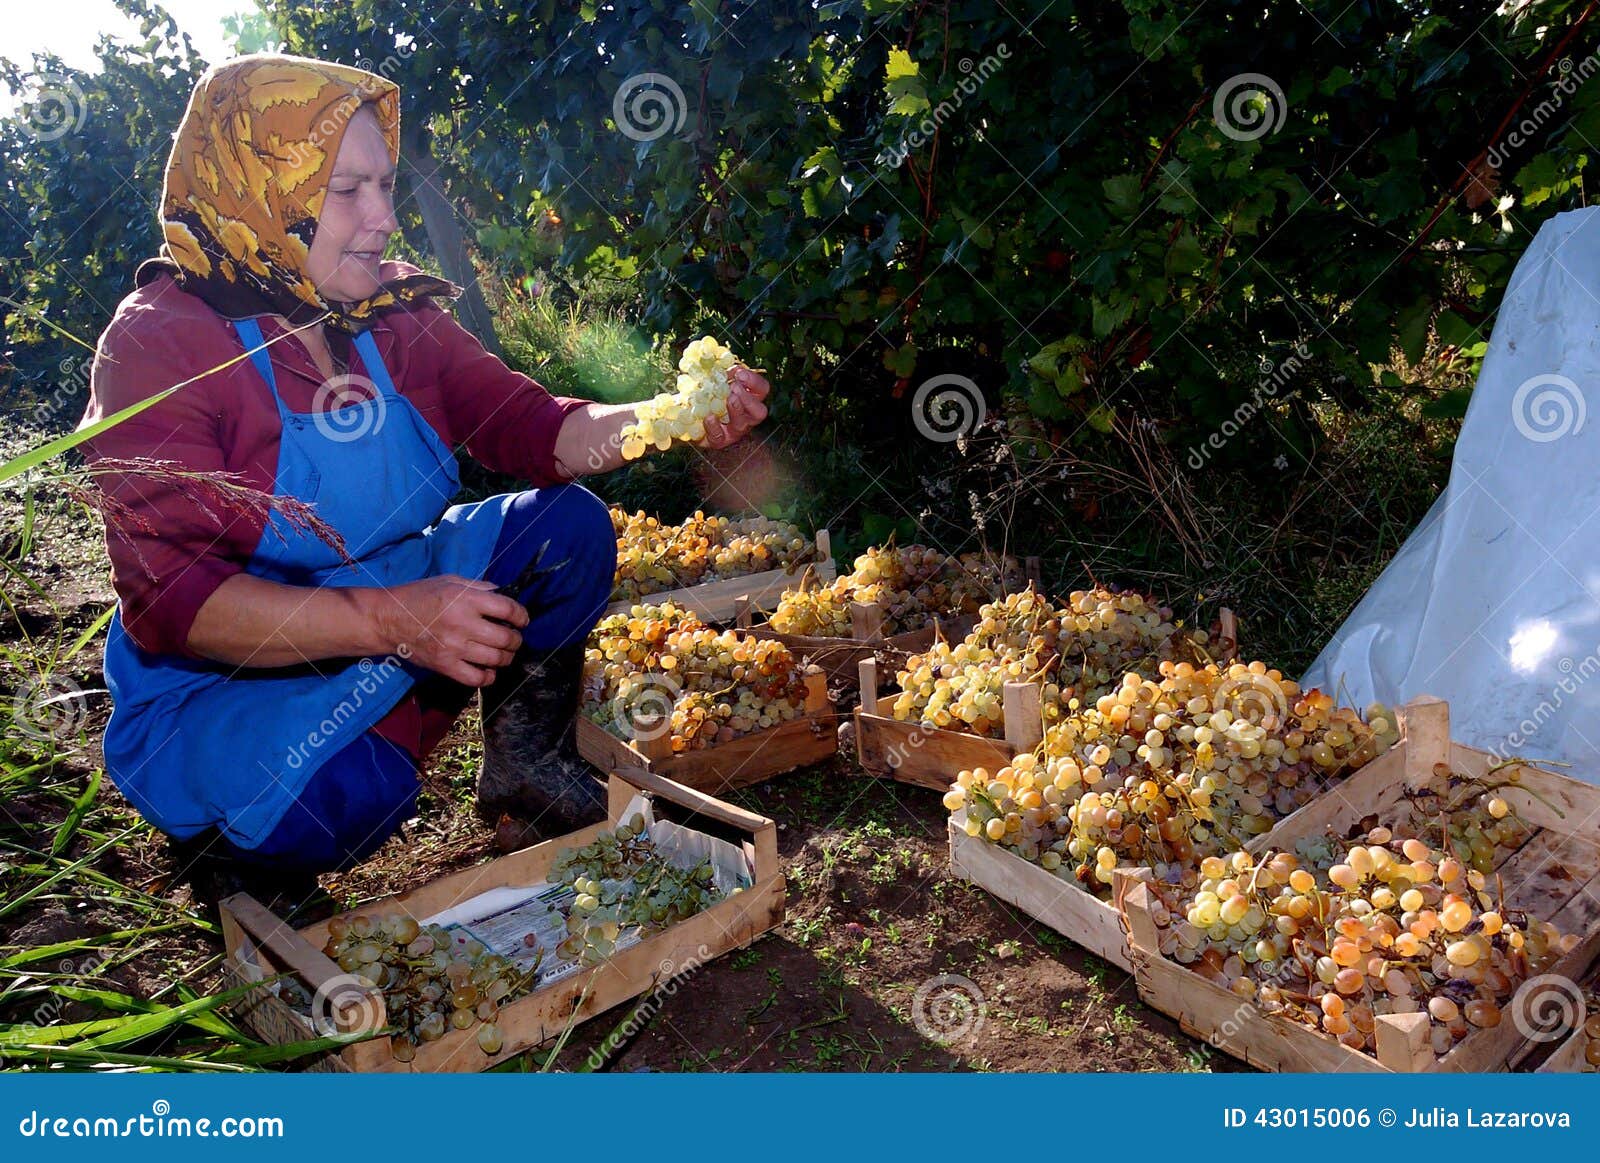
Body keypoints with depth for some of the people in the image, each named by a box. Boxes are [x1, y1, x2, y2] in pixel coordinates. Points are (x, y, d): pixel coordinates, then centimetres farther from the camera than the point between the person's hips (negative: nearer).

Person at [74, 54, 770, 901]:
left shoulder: (395, 313, -2)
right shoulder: (160, 341, -21)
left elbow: (525, 428, -4)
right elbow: (169, 596, -29)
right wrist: (390, 621, -40)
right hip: (214, 681, -6)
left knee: (568, 528, -6)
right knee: (341, 795, -36)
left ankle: (525, 767, 15)